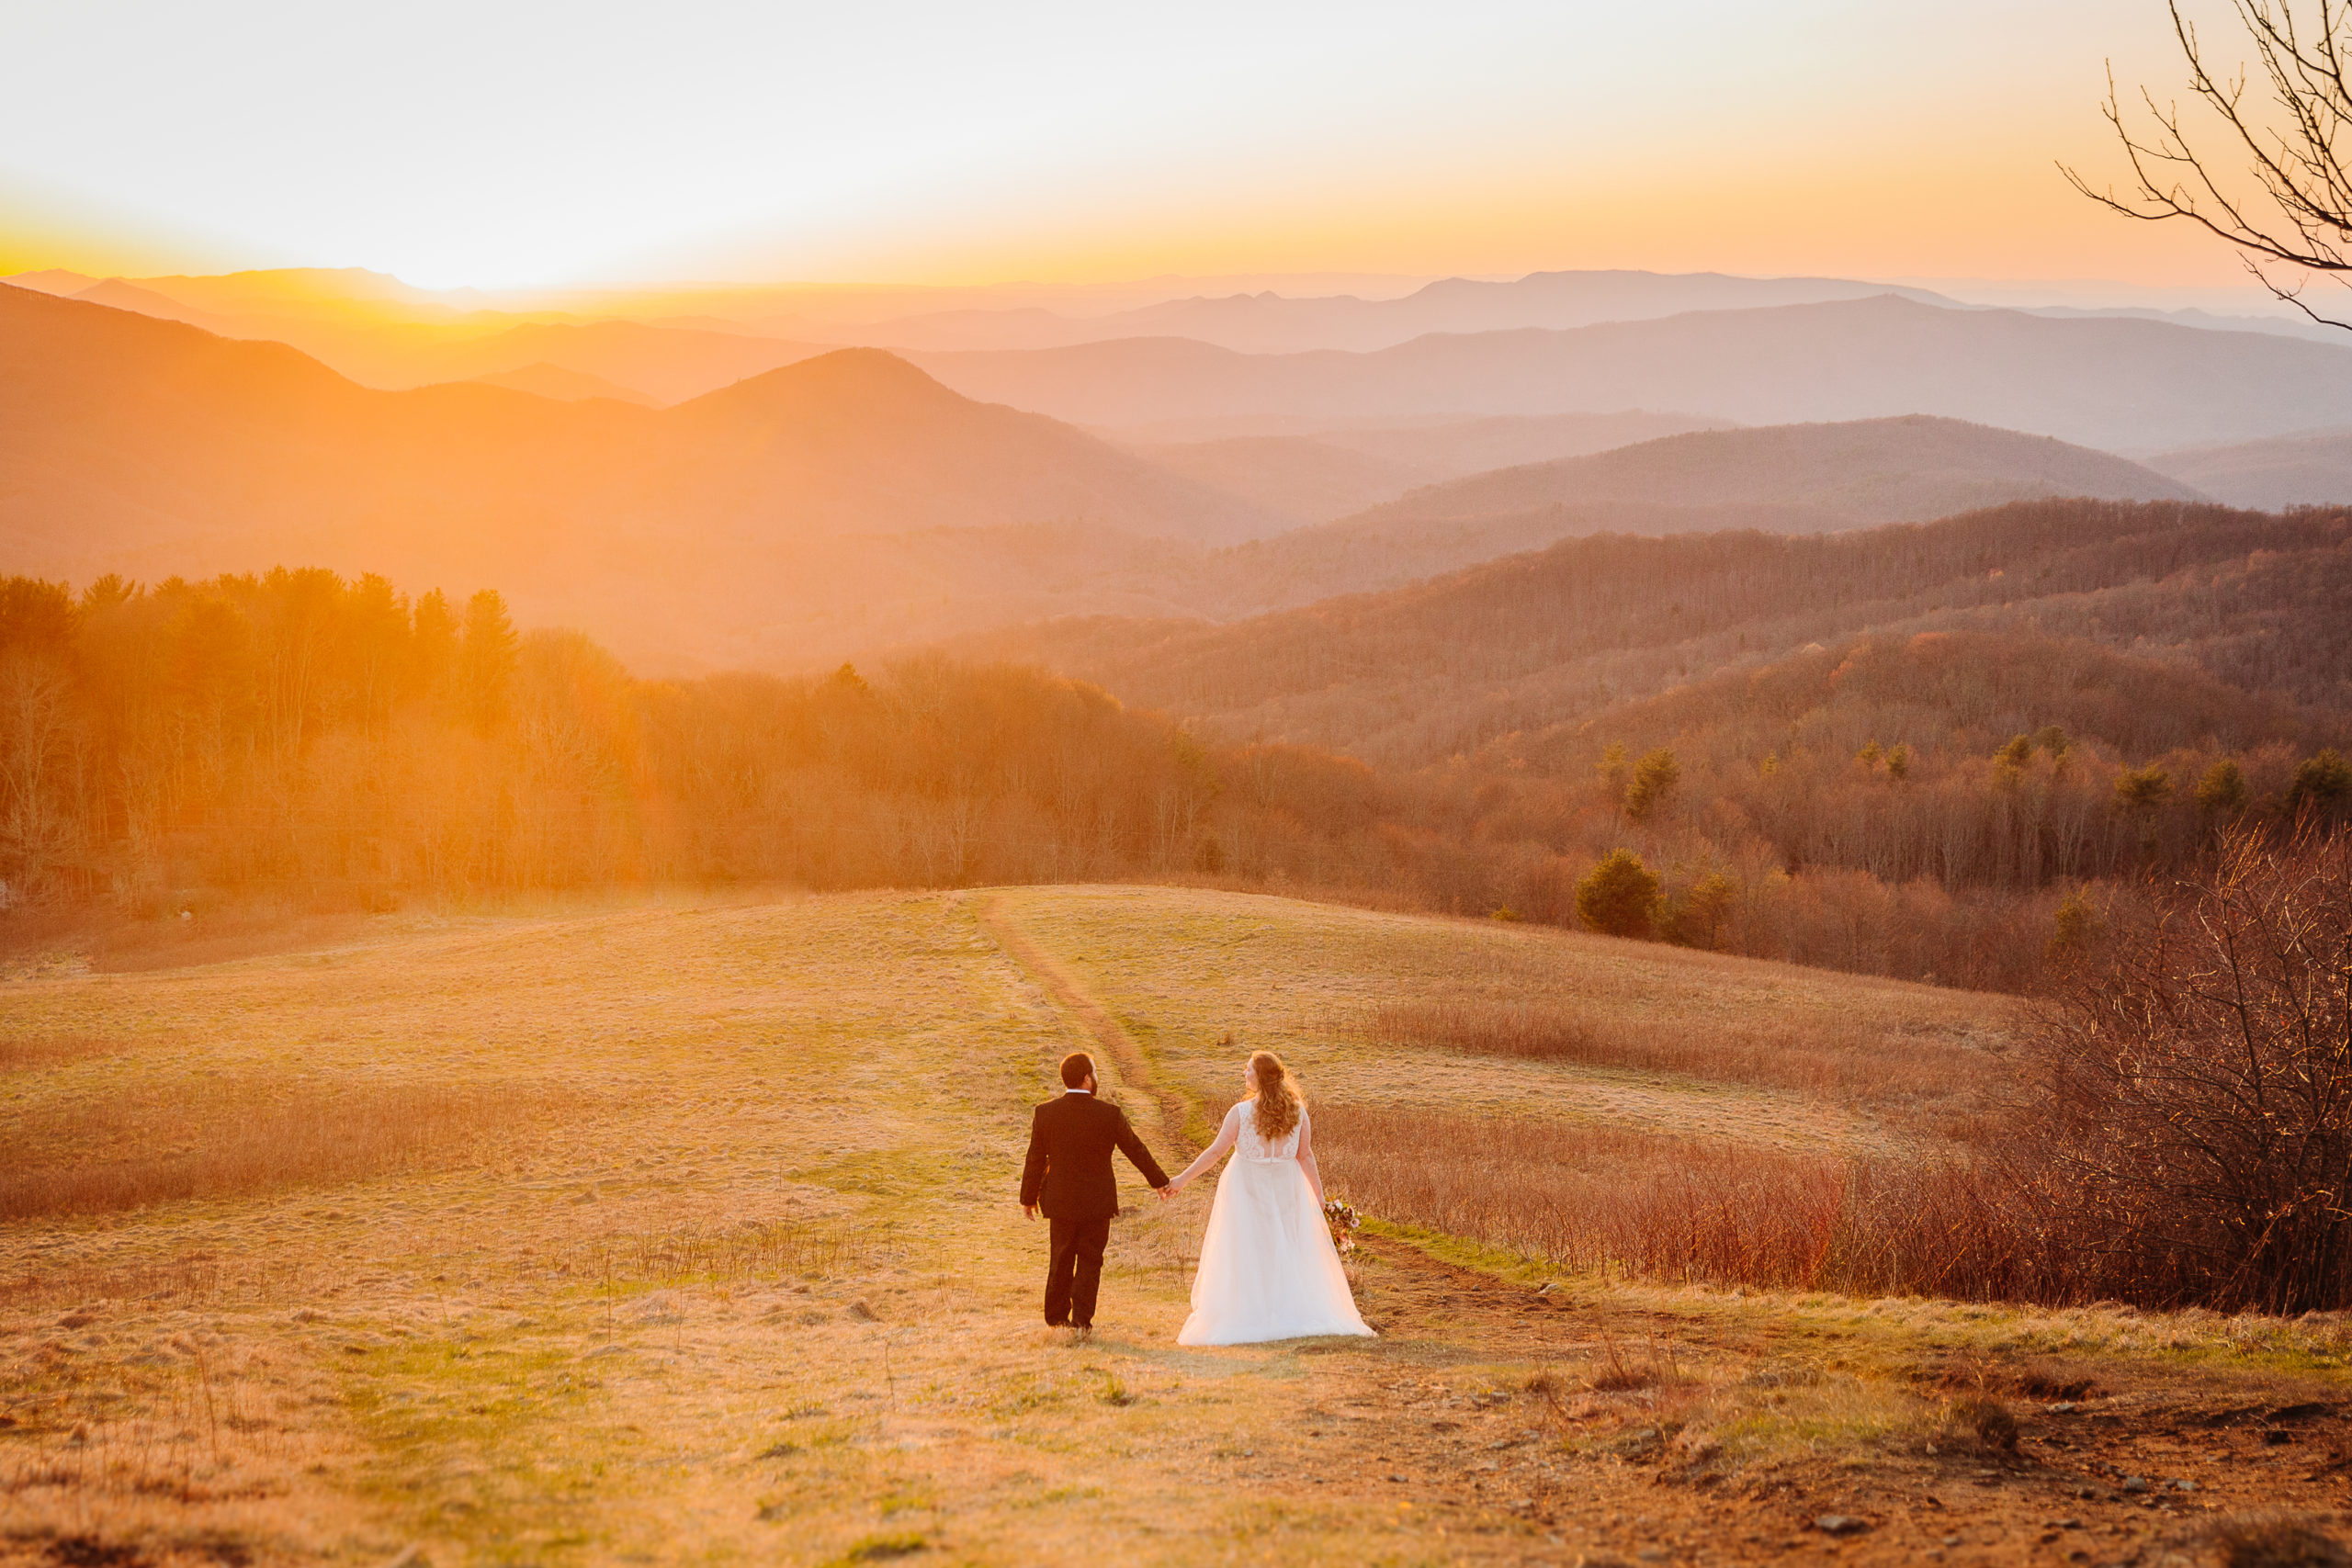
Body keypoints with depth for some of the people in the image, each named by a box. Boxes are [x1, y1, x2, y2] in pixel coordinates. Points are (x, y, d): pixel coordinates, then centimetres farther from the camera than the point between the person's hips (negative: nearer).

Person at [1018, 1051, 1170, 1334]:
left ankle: (1057, 1318, 22)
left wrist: (1029, 1197, 10)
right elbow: (1136, 1150, -1)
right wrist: (1159, 1181, 14)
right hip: (1097, 1202, -2)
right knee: (1090, 1262, 8)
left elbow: (1035, 1160, -3)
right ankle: (1082, 1320, 3)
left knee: (1061, 1261, 15)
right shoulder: (1110, 1115, -13)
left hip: (1060, 1202, 2)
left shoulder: (1044, 1113, -9)